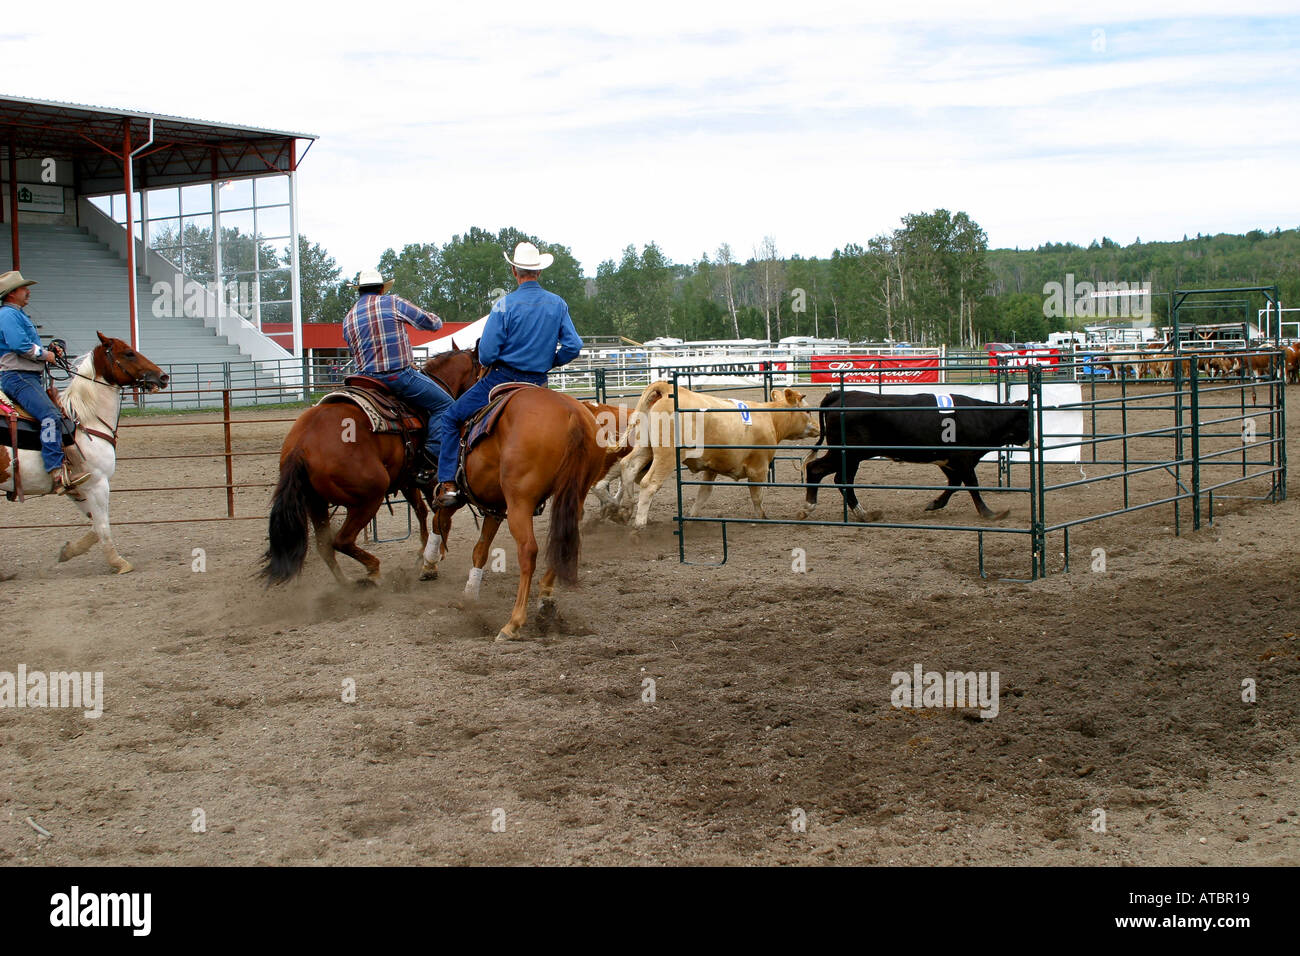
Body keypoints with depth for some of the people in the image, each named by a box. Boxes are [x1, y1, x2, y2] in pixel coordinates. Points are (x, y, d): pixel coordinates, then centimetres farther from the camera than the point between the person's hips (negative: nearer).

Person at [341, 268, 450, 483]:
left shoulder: (348, 319, 12)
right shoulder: (392, 303, -3)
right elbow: (430, 322, 4)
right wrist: (437, 322, 28)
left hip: (366, 378, 6)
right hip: (399, 375, -6)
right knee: (444, 405, 2)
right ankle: (428, 465, -8)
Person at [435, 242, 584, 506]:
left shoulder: (505, 304, -13)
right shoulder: (558, 304, 1)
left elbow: (486, 353, -15)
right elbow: (573, 346, -2)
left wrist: (487, 363, 8)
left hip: (502, 379, -5)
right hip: (538, 384, 5)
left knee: (452, 418, 8)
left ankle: (448, 485, 0)